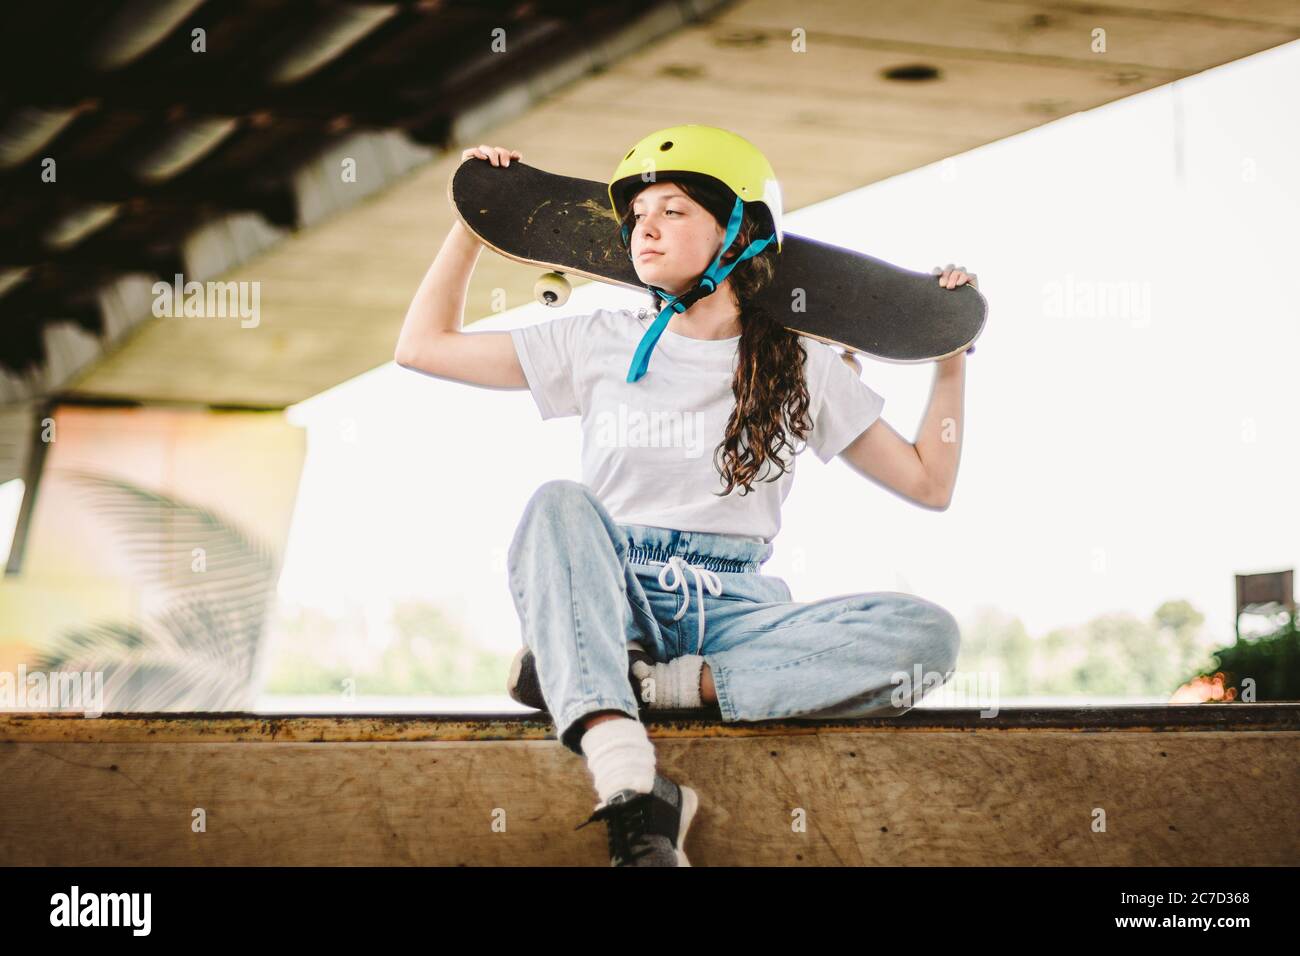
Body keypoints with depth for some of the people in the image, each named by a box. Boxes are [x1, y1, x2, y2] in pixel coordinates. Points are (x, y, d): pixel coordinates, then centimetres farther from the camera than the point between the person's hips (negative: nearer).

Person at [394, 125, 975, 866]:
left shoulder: (803, 369, 10)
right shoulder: (602, 344, 10)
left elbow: (929, 483, 14)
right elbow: (423, 346, 14)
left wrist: (953, 355, 8)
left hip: (729, 616, 0)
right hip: (612, 603, 0)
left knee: (929, 634, -26)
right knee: (560, 505, -34)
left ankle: (641, 684, -30)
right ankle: (633, 794, -52)